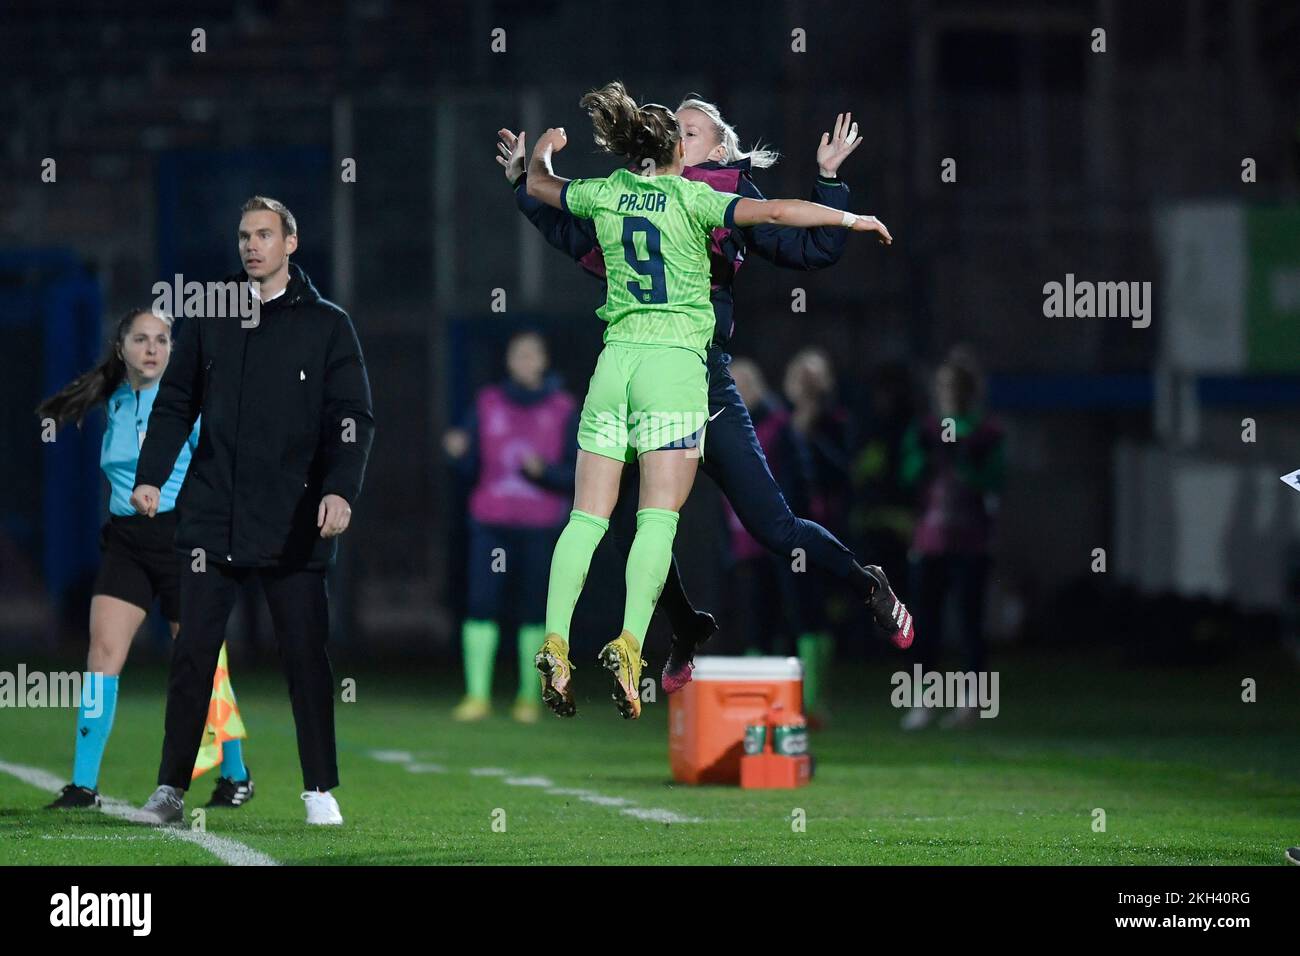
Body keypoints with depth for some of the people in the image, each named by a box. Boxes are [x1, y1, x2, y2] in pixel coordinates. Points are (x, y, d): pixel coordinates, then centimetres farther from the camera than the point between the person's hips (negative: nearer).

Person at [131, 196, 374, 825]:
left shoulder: (326, 325, 4)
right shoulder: (211, 320, 11)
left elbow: (353, 416, -1)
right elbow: (175, 402, 13)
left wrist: (340, 489, -16)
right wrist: (149, 476, -1)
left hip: (293, 525, -2)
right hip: (212, 517, 2)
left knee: (305, 655, 1)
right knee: (192, 653, -1)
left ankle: (320, 790, 10)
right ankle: (171, 789, 3)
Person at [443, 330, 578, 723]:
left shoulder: (563, 410, 4)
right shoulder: (487, 403, 9)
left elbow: (576, 475, 2)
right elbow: (471, 469, 10)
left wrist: (543, 470, -16)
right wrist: (460, 452, -11)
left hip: (539, 527, -1)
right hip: (490, 524, 1)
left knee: (534, 612, 0)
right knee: (481, 605, -8)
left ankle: (529, 697, 7)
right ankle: (477, 695, -6)